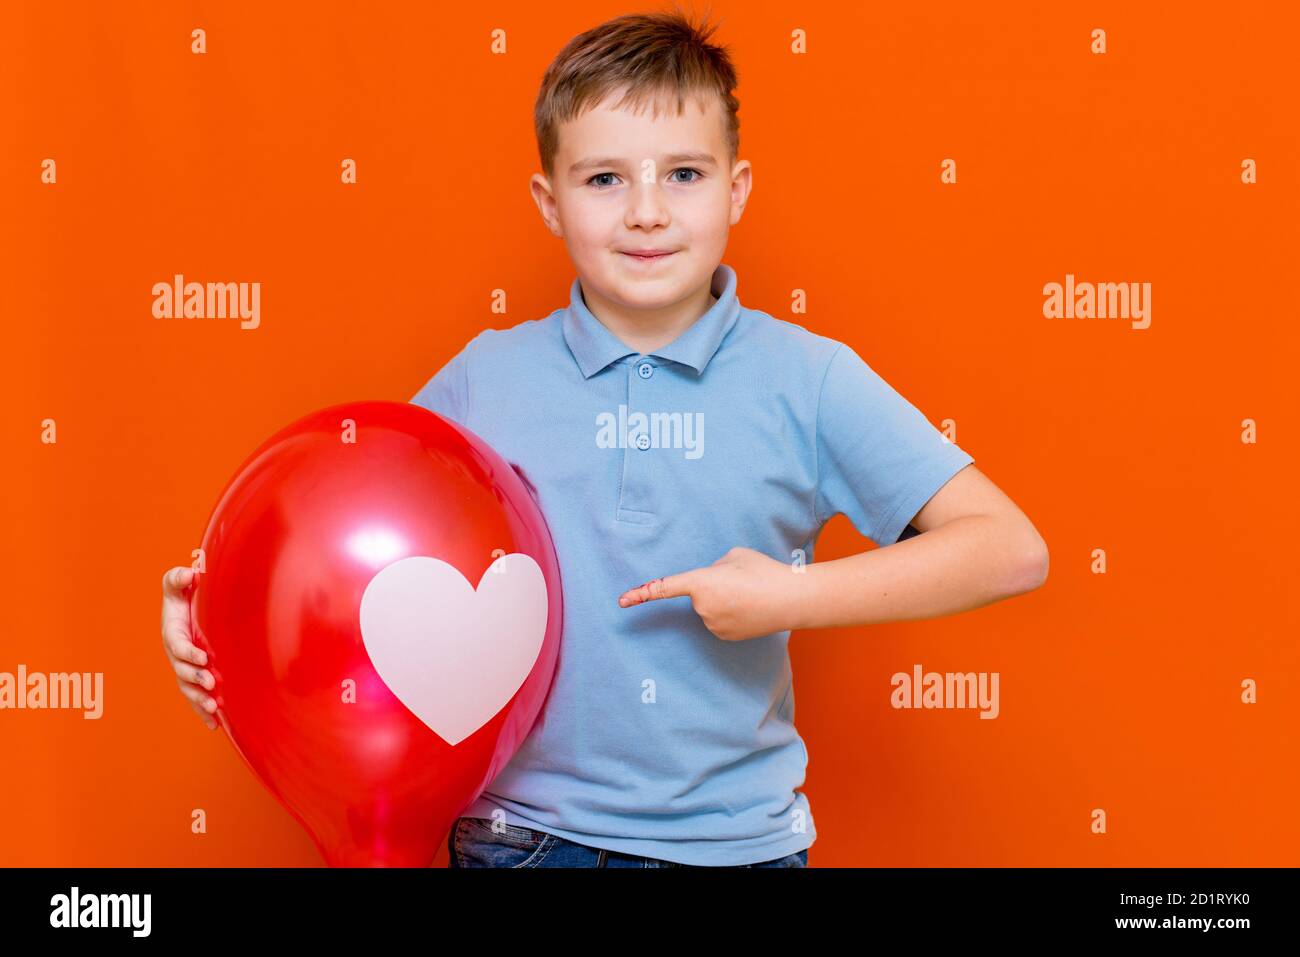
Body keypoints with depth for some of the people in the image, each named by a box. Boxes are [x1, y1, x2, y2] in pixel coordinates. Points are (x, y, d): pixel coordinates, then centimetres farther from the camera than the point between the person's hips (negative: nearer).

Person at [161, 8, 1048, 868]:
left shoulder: (810, 379, -7)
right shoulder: (483, 379, -2)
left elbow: (1010, 549, -10)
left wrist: (794, 595, -18)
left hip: (741, 833, 0)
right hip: (525, 831, 1)